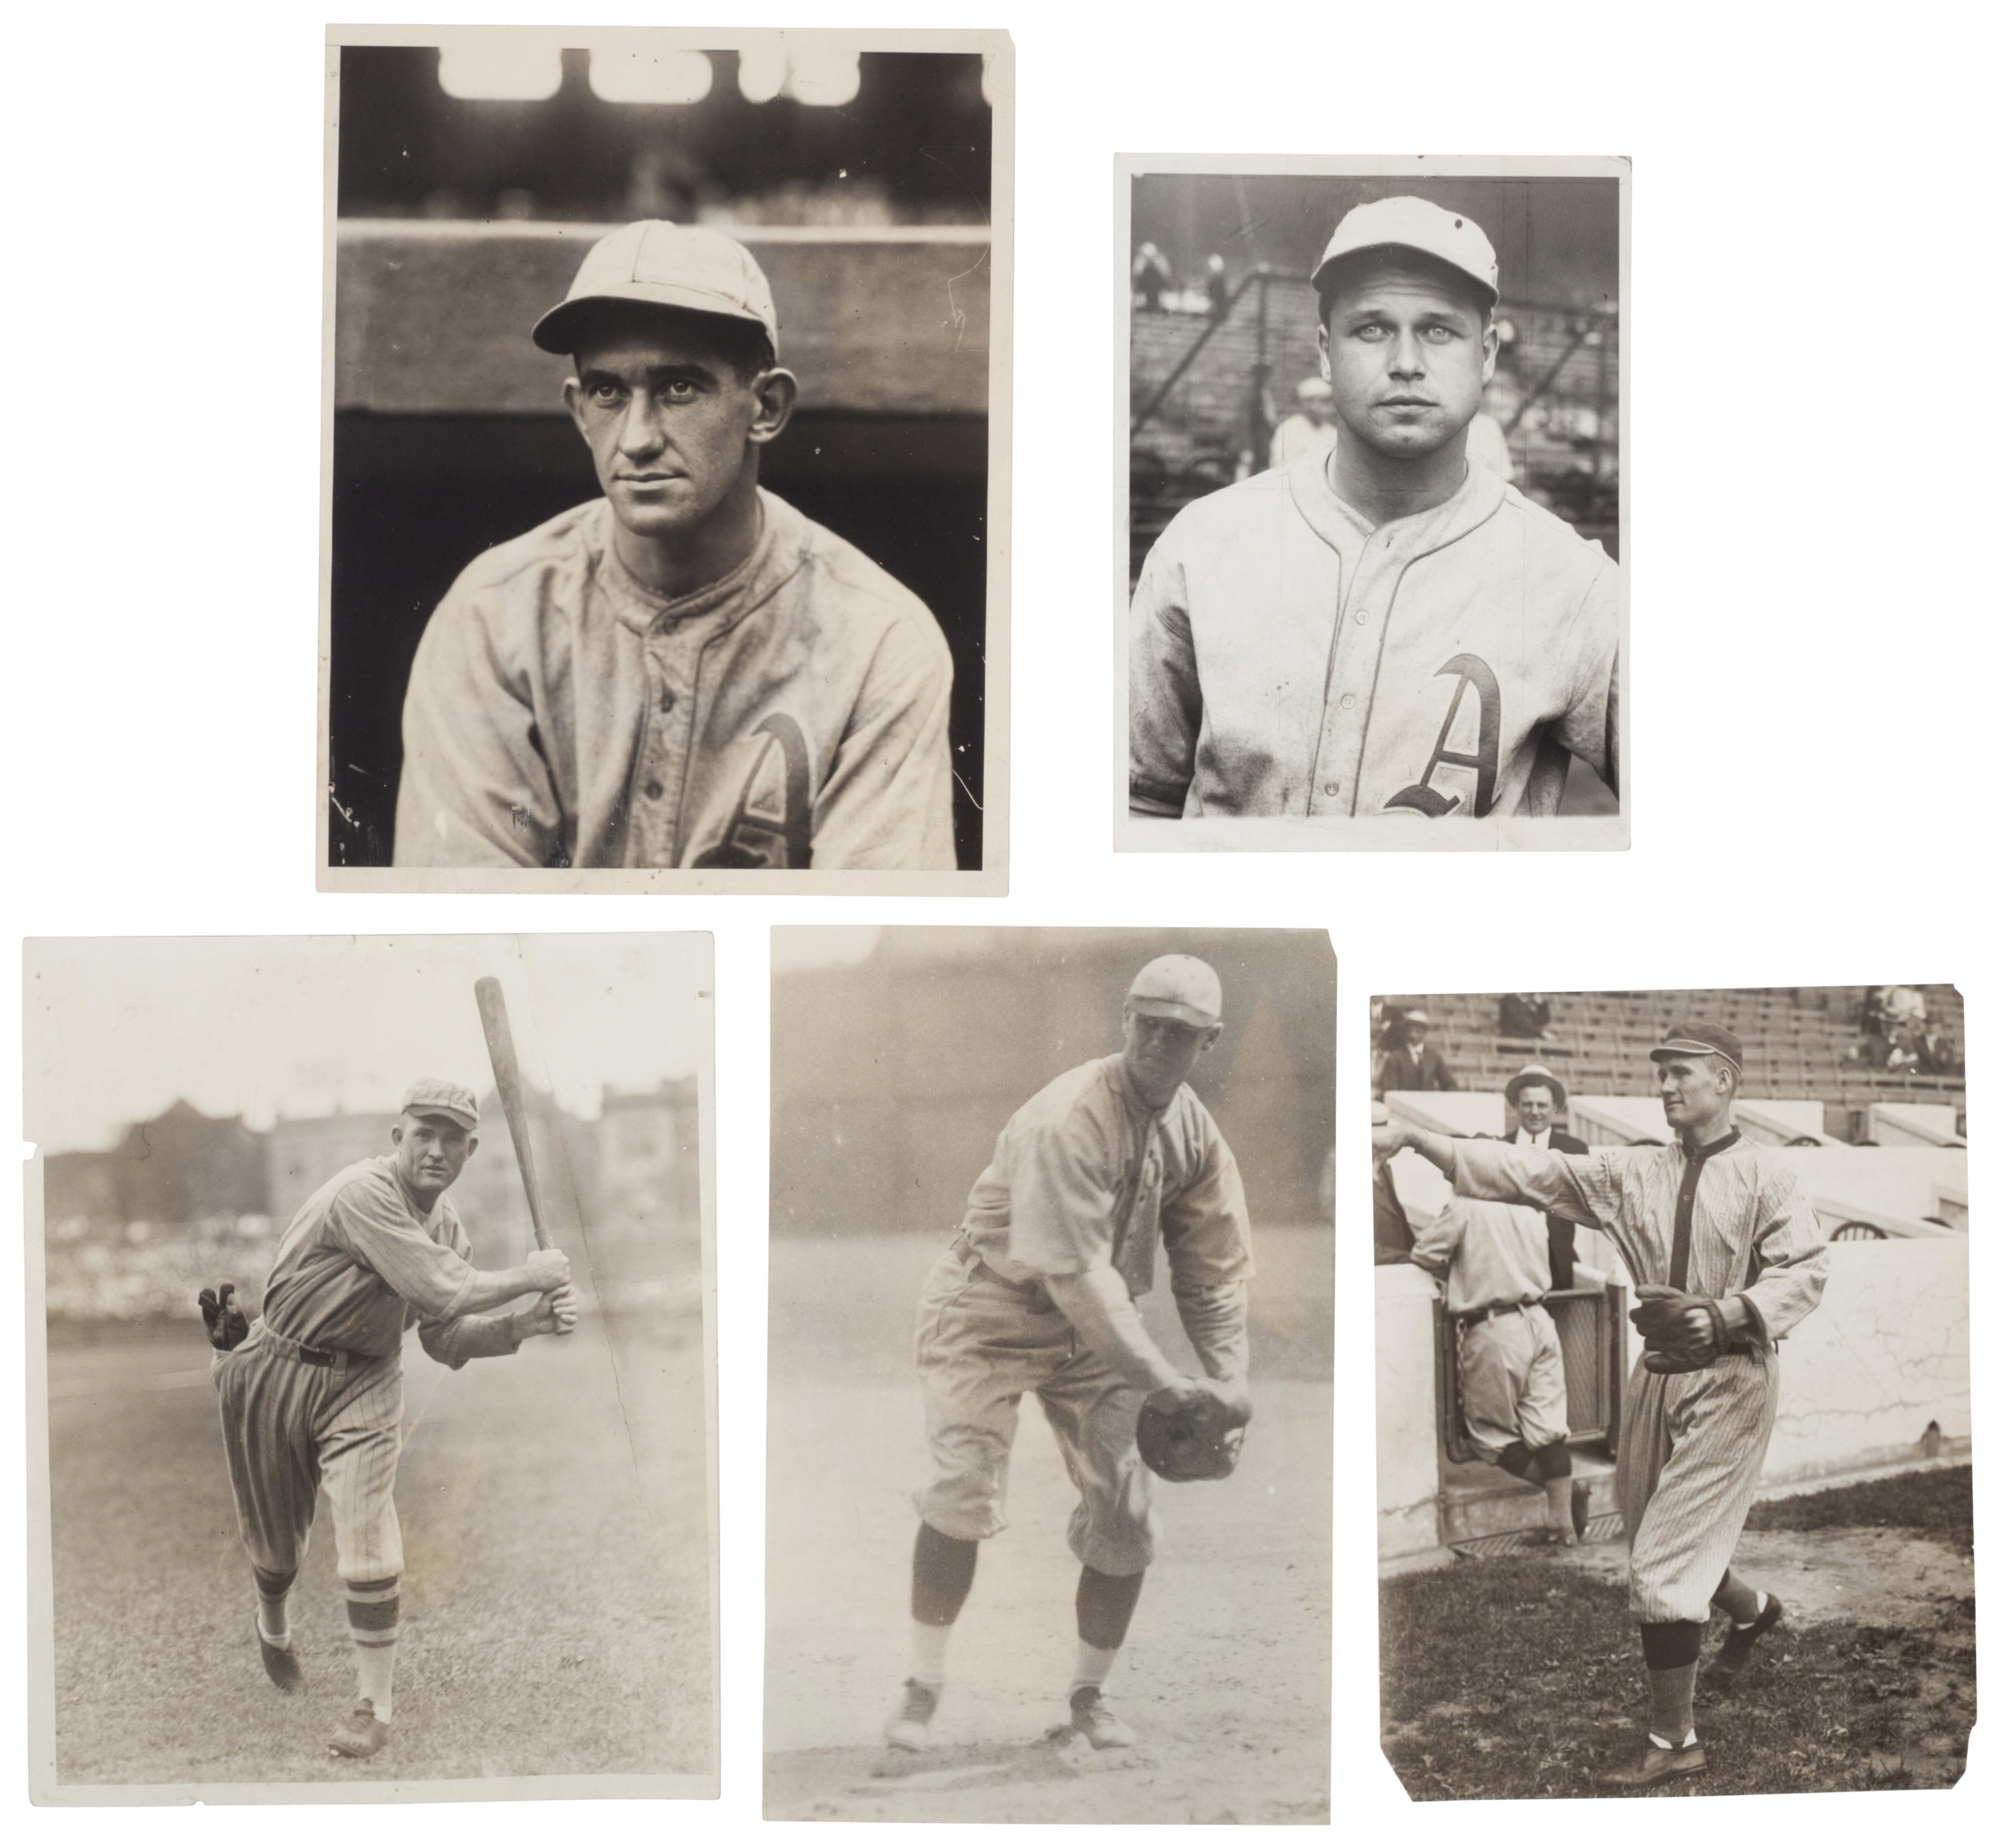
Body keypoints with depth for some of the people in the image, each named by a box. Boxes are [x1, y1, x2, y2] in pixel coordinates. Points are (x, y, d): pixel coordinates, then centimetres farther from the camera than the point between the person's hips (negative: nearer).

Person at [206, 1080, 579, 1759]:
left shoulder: (447, 1226, 0)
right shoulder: (364, 1193, -25)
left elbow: (444, 1338, 2)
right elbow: (443, 1291, -31)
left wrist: (524, 1324, -13)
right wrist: (527, 1275, -19)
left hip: (364, 1383, 4)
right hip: (276, 1375, -4)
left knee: (370, 1542, -11)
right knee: (274, 1533, 14)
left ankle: (374, 1709, -1)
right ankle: (273, 1628, 48)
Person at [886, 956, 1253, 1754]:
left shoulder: (1195, 1133, -3)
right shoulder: (1069, 1120, -27)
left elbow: (1215, 1266, 2)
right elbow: (1074, 1272, -31)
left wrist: (1229, 1375, -12)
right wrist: (1160, 1379, -32)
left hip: (1095, 1327, 6)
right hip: (993, 1308, -6)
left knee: (1126, 1517, 2)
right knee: (965, 1491, -19)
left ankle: (1089, 1693, 22)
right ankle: (922, 1691, -3)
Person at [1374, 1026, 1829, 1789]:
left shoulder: (1766, 1173, -7)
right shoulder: (1633, 1173, 5)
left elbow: (1805, 1270, -13)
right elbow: (1530, 1171, -4)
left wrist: (1719, 1316, -28)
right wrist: (1415, 1136, -15)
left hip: (1729, 1380, -6)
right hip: (1657, 1375, 6)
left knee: (1664, 1563, -8)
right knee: (1658, 1543, 19)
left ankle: (1673, 1741, 6)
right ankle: (1751, 1610, 52)